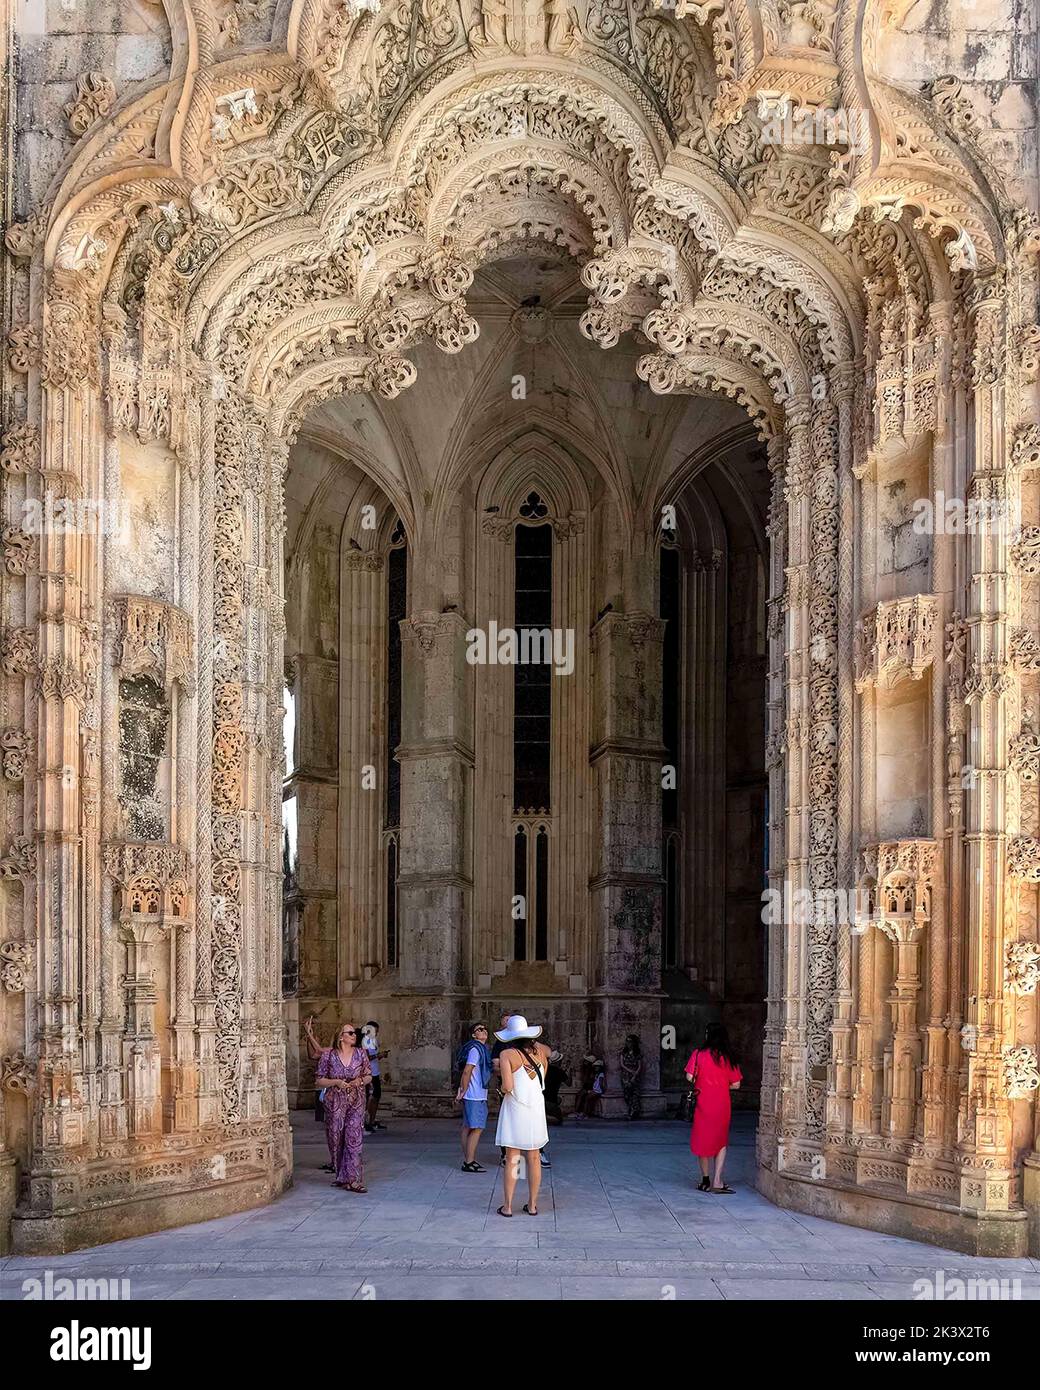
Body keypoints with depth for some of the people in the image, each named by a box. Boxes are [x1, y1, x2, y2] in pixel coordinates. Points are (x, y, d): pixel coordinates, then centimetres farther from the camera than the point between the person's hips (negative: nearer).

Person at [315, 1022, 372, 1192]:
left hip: (356, 1101, 0)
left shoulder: (361, 1053, 3)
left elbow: (368, 1076, 12)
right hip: (335, 1101, 0)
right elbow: (319, 1078, 0)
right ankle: (341, 1176, 22)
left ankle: (353, 1180, -9)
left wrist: (361, 1081, -9)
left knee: (354, 1139, -9)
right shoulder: (328, 1055, -2)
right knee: (336, 1139, 6)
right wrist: (336, 1082, -15)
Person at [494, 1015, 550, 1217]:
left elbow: (508, 1086, -20)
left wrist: (503, 1089, 1)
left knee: (512, 1159, 2)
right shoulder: (538, 1050, 2)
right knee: (534, 1158, 10)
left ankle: (507, 1206, 5)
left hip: (515, 1108, -4)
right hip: (537, 1107, 4)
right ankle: (532, 1205, 16)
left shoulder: (507, 1054, -12)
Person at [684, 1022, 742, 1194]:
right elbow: (735, 1084, -1)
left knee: (702, 1141, 13)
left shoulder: (698, 1054, -8)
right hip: (722, 1106, 1)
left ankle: (705, 1181, 18)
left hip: (703, 1104, -1)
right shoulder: (729, 1057, -2)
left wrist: (699, 1085, 8)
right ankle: (717, 1182, 0)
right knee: (721, 1142, 12)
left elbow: (690, 1077, -13)